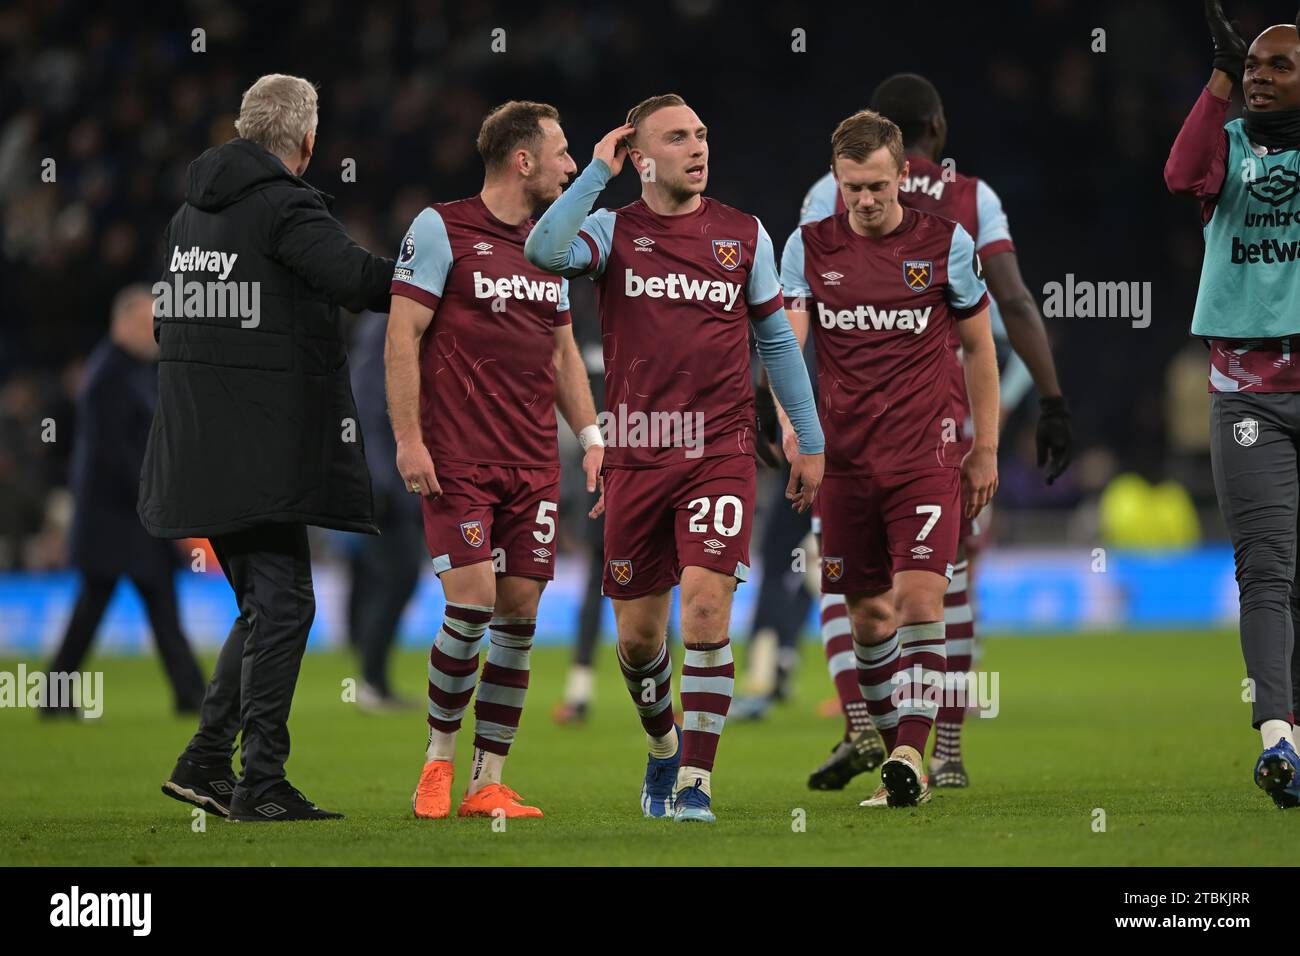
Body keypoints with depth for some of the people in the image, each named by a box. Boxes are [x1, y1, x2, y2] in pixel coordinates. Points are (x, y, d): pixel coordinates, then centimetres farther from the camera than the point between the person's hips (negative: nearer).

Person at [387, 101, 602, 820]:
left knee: (519, 613, 1)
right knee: (472, 603, -14)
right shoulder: (440, 229, -4)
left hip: (534, 464, 6)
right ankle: (438, 757, 6)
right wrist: (408, 438, -13)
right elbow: (402, 335, -6)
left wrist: (591, 438, 14)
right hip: (457, 459, -6)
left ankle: (488, 783, 7)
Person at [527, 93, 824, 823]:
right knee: (638, 633, 8)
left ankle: (695, 785, -11)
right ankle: (665, 744, 36)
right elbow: (544, 251, -19)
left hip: (720, 450, -1)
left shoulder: (744, 235, 7)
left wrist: (811, 442, 14)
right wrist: (598, 171, -13)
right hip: (636, 455, 1)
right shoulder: (613, 230, 3)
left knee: (706, 612, -15)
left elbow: (777, 340, 14)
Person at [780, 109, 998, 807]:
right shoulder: (808, 247, 3)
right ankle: (897, 761, 19)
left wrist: (986, 448, 8)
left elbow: (978, 346, 9)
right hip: (846, 459, 2)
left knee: (919, 599, -17)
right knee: (869, 615, 7)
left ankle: (910, 752, -18)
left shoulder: (946, 243, 0)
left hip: (928, 455, -2)